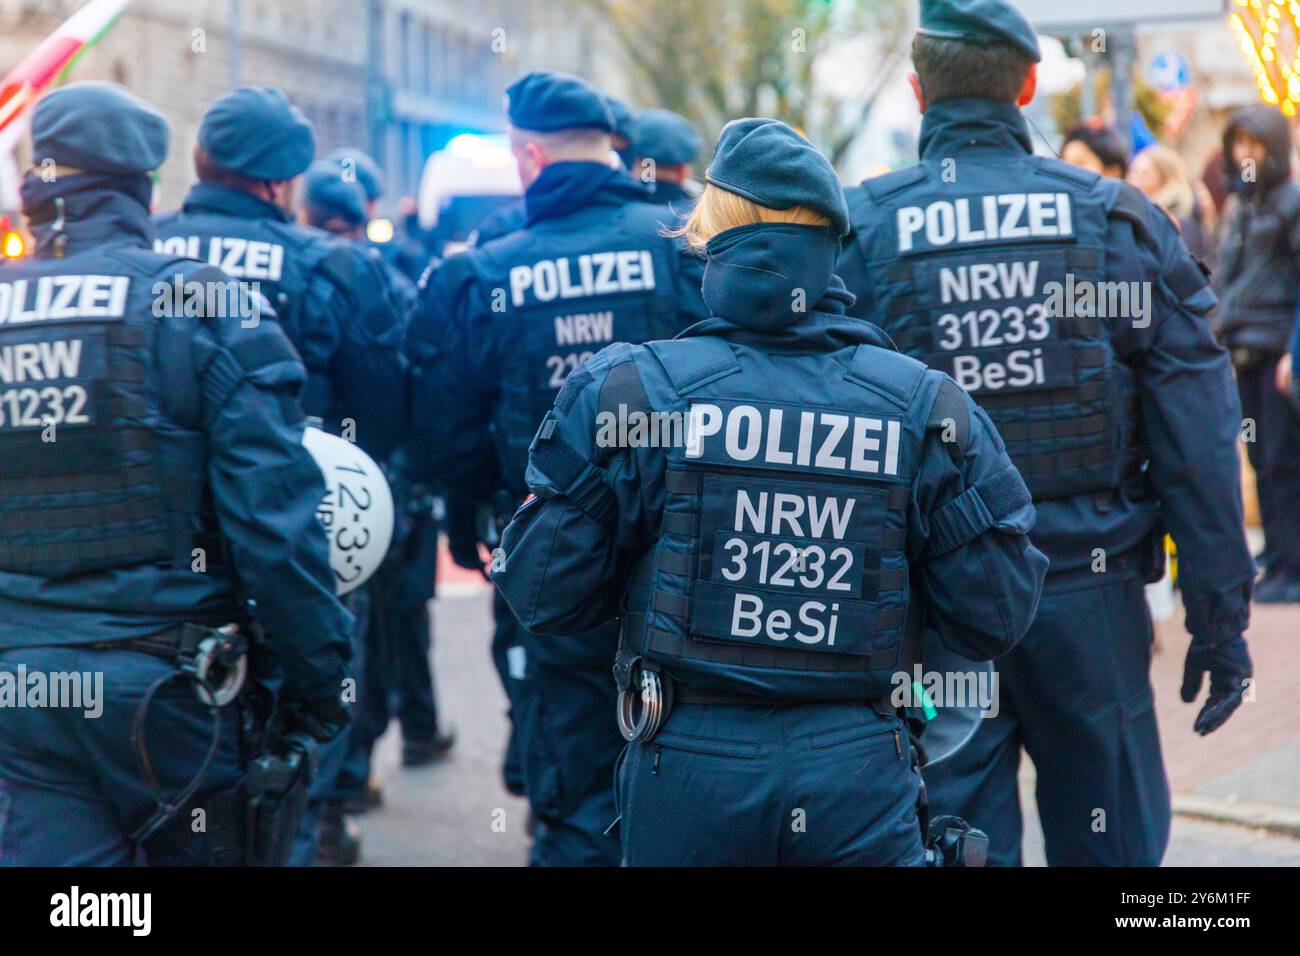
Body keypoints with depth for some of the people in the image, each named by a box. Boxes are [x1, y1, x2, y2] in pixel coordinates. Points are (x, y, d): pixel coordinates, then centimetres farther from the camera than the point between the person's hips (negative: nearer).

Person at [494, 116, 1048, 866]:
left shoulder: (622, 391, -6)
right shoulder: (928, 408, -3)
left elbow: (543, 595, -3)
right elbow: (999, 617, -1)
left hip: (688, 771, 0)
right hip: (861, 771, 0)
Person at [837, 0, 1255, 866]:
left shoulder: (857, 233, -3)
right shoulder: (1123, 220, 0)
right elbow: (1198, 442, -2)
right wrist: (1220, 616, 4)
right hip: (1091, 595, 1)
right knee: (1112, 843, 13)